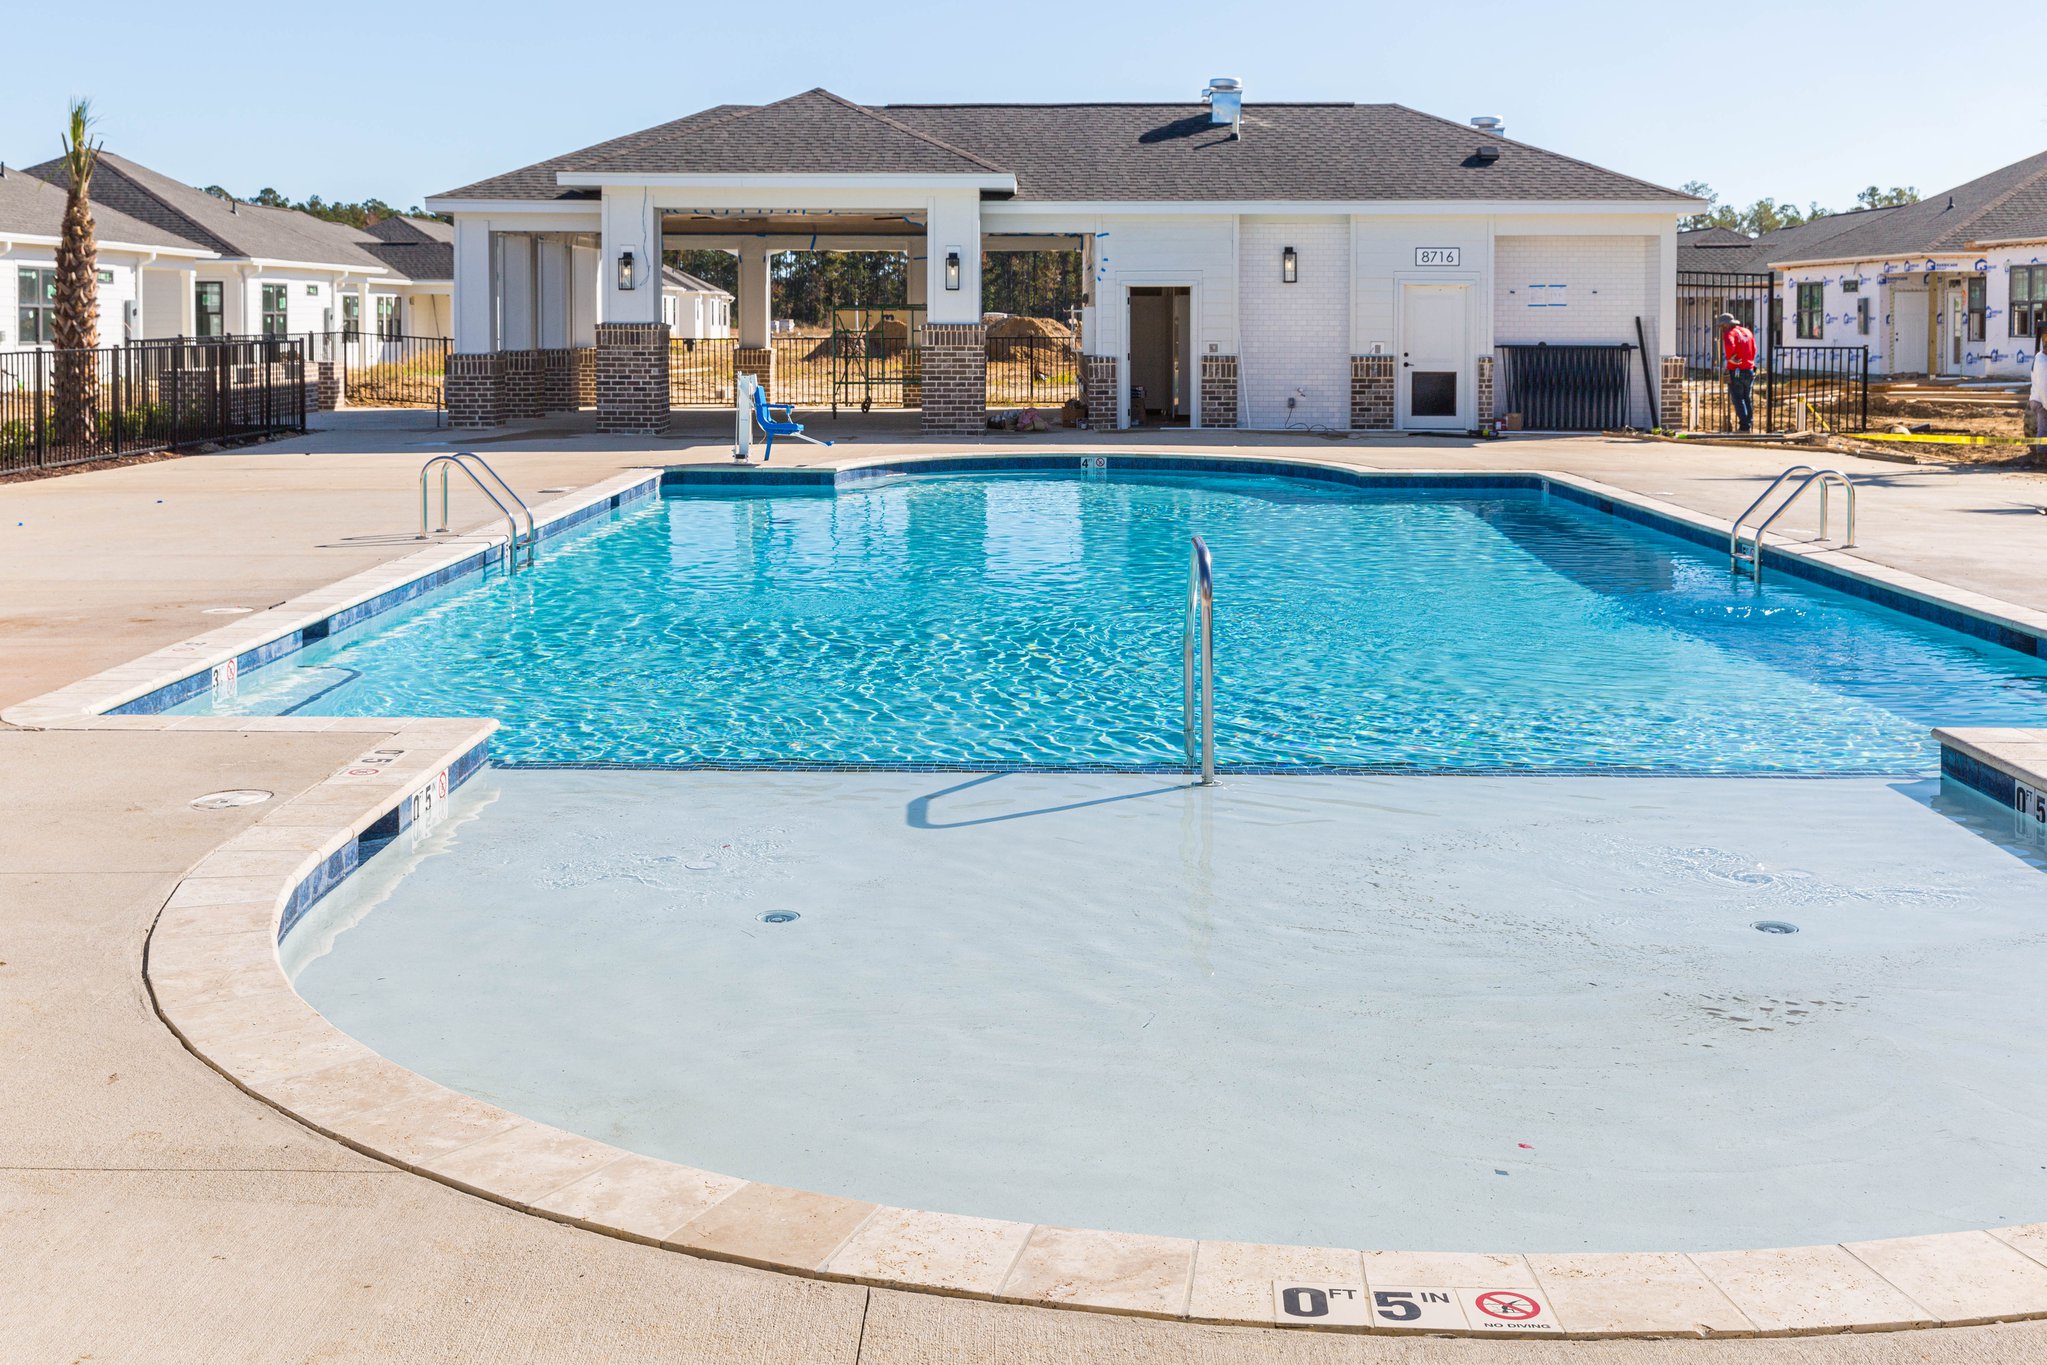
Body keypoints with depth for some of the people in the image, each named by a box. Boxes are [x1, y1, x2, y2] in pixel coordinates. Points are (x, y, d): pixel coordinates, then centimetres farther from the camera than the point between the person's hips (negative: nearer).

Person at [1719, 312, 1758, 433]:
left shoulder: (1730, 333, -11)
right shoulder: (1747, 332, 13)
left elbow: (1729, 345, -33)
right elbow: (1754, 350, 18)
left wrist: (1729, 358, -19)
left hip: (1736, 372, -7)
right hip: (1749, 370, 7)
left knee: (1737, 399, -2)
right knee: (1748, 399, 15)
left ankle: (1744, 424, -8)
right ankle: (1749, 423, 17)